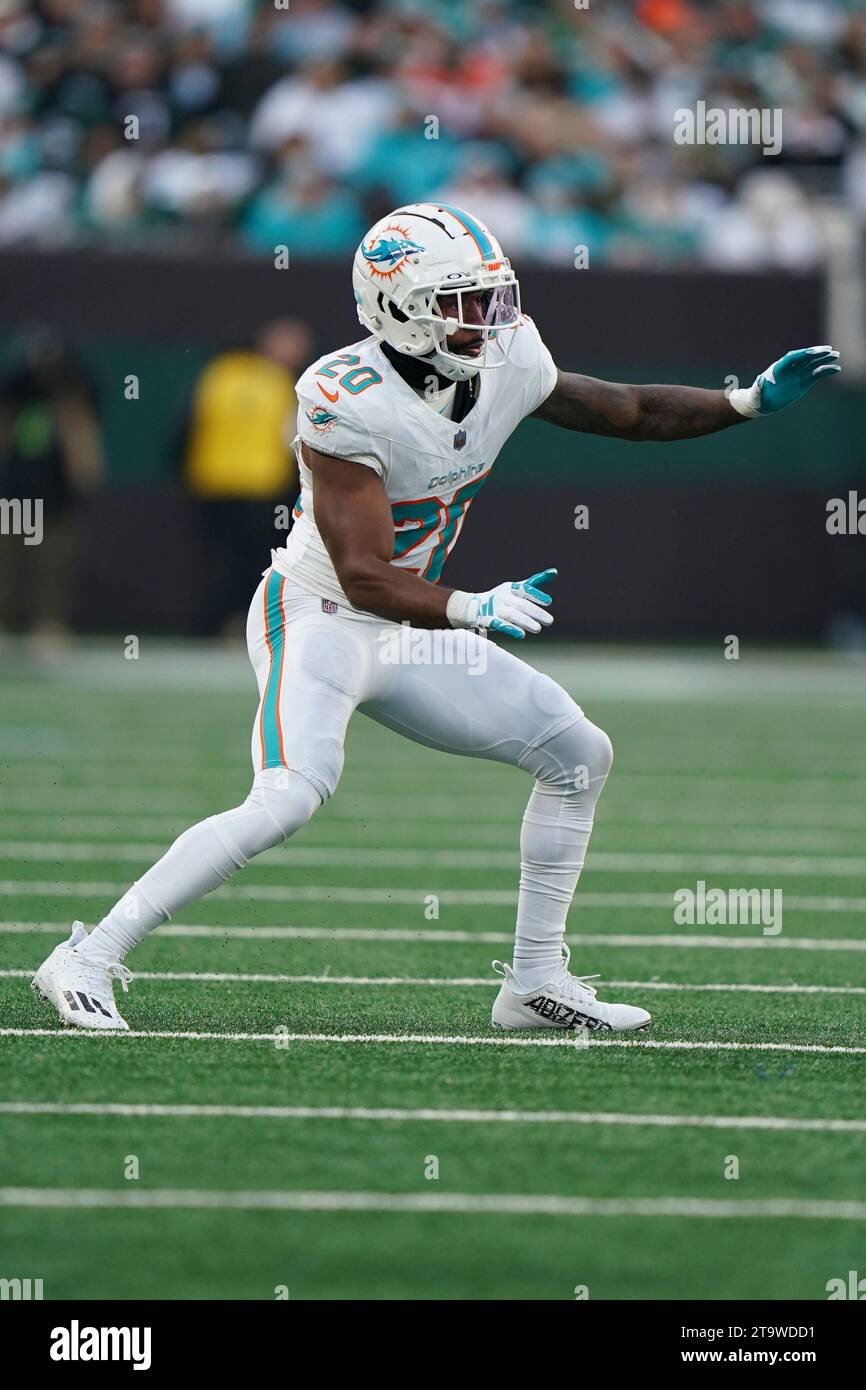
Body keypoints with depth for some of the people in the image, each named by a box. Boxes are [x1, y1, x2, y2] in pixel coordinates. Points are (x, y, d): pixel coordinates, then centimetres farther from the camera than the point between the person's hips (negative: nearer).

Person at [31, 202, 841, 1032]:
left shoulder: (504, 367, -3)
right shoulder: (347, 404, -26)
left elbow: (630, 412, 14)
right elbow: (364, 579, -29)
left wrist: (752, 402, 6)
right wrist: (472, 611, -43)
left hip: (407, 632, 8)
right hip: (319, 616, -8)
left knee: (579, 755, 6)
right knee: (291, 796, -30)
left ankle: (535, 981, 15)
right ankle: (87, 958, -23)